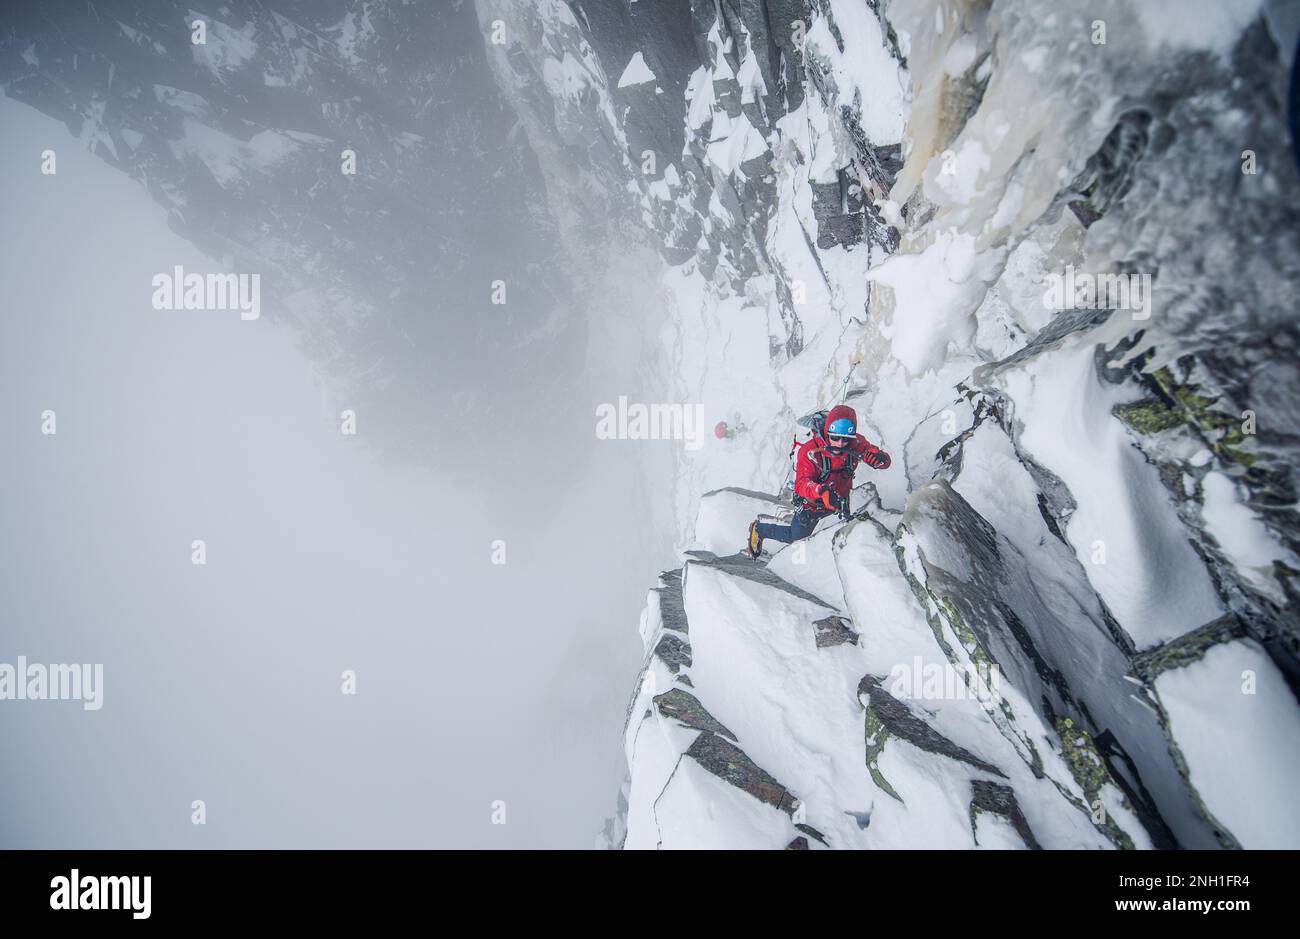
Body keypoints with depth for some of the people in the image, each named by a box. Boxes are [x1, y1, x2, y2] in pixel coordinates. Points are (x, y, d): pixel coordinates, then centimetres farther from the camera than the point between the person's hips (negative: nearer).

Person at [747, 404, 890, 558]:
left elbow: (886, 461, -17)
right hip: (812, 503, -3)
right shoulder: (809, 451, -34)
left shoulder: (856, 443, -23)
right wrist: (821, 491, -64)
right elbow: (801, 485, -42)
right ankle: (759, 529, 37)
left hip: (840, 500, 3)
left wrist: (880, 458, -43)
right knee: (795, 536, 14)